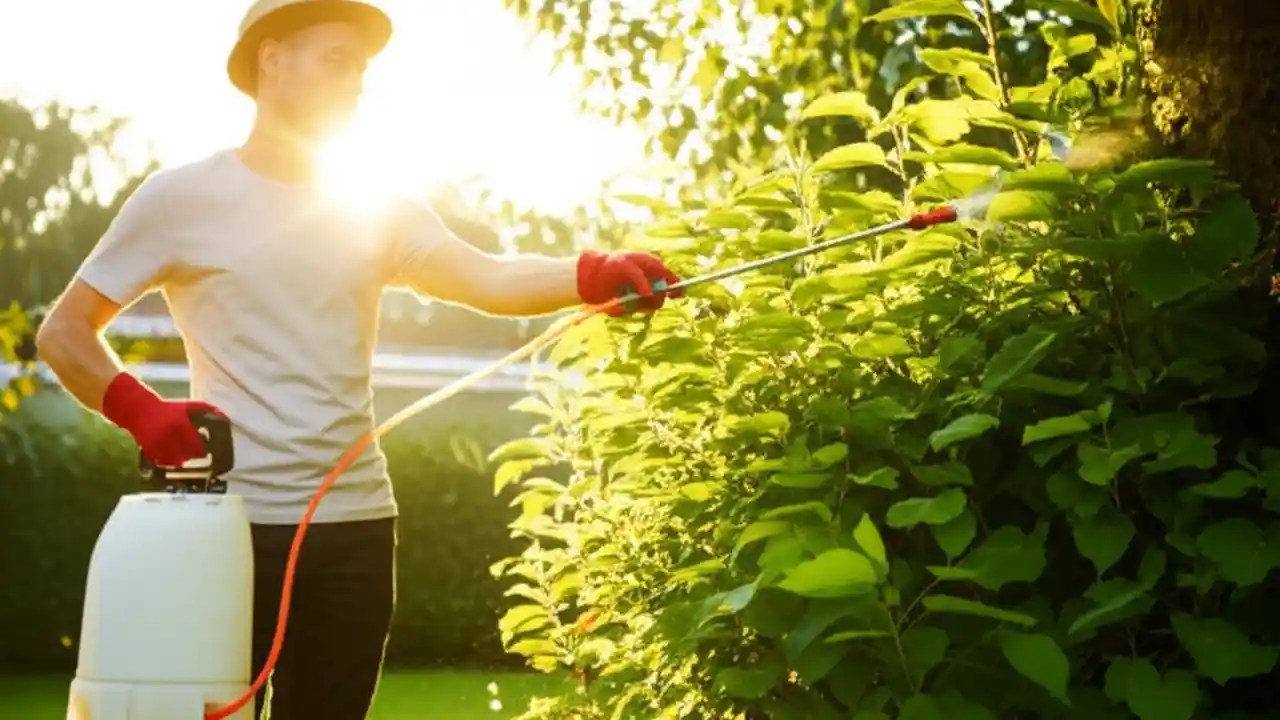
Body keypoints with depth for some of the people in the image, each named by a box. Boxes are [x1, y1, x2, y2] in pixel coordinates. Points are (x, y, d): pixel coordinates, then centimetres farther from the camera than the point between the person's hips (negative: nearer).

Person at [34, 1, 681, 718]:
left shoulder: (376, 209, 11)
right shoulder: (184, 198, -1)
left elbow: (491, 278, -5)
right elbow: (64, 331, 1)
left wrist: (598, 274, -24)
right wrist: (138, 407, -18)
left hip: (357, 521, 4)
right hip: (238, 519, -4)